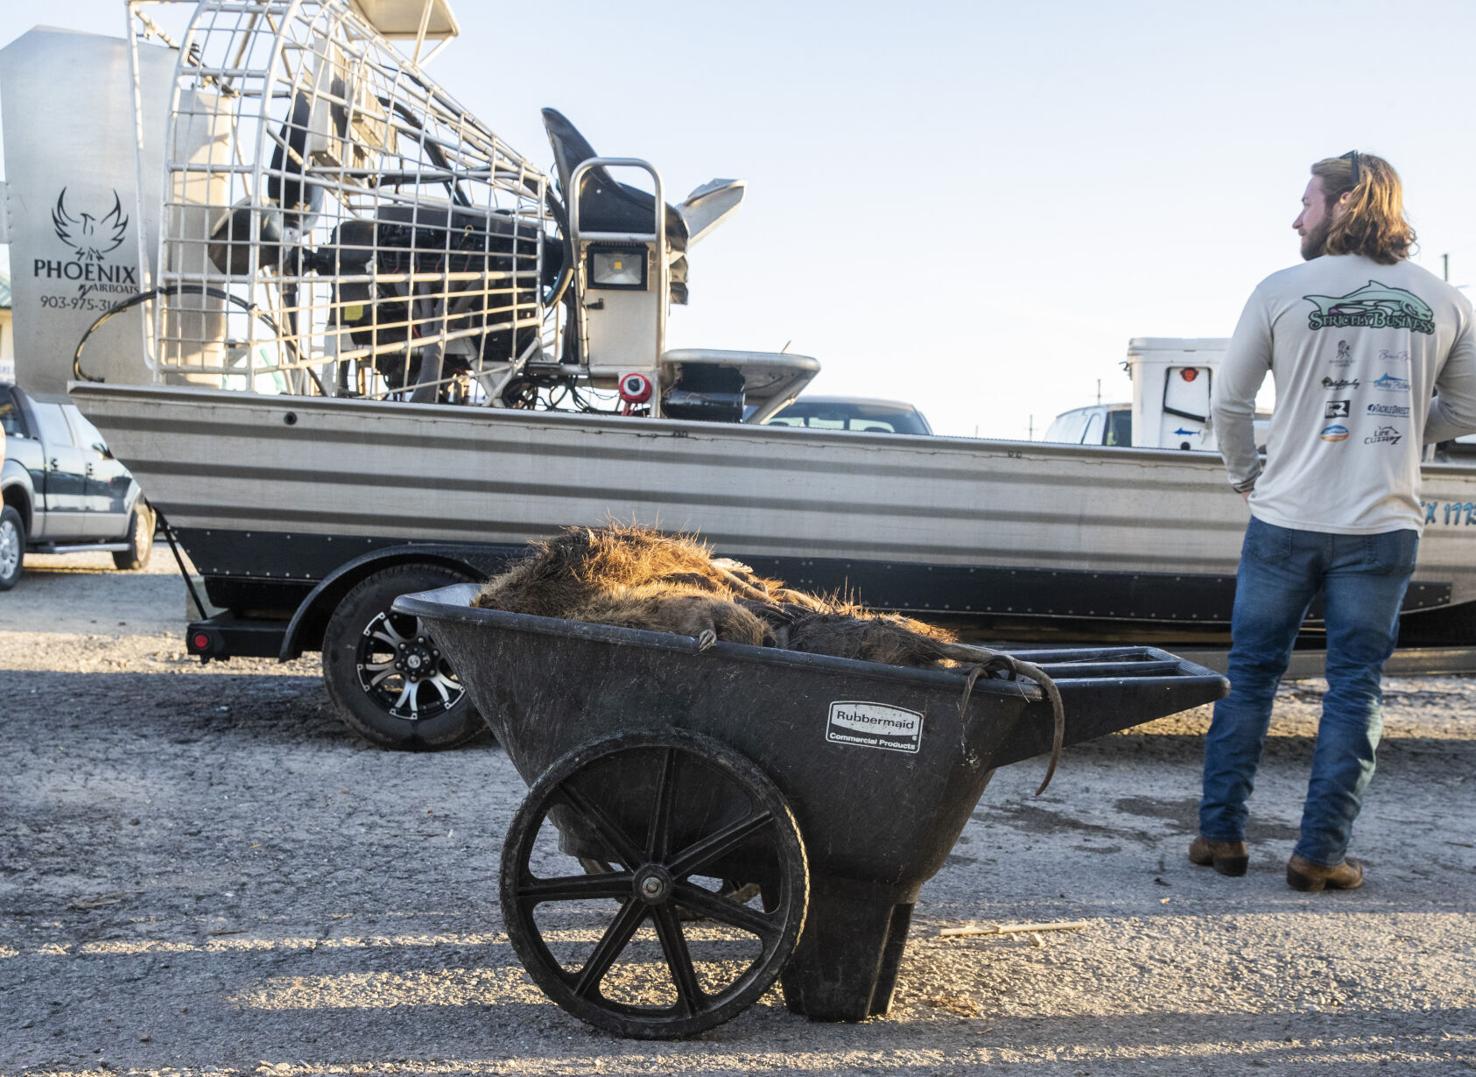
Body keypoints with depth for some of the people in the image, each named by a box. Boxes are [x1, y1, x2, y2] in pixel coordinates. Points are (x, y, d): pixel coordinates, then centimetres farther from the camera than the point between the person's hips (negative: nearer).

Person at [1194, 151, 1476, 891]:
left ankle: (1220, 834, 15)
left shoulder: (1281, 291, -3)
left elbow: (1230, 402, 0)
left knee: (1250, 676, 10)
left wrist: (1245, 476, 15)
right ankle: (1321, 853, 9)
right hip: (1383, 526, 1)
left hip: (1285, 521, -1)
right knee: (1354, 688, 8)